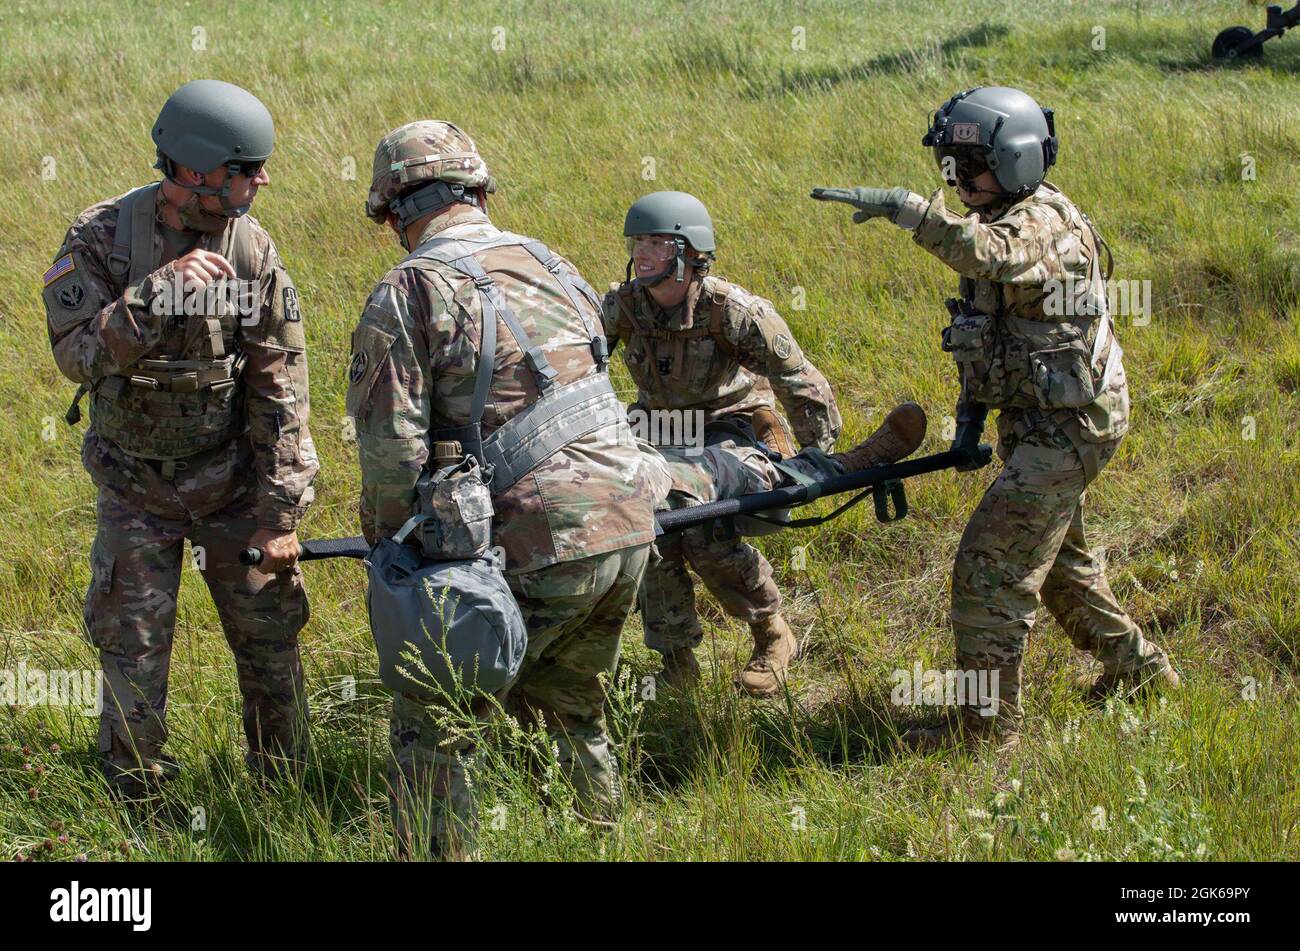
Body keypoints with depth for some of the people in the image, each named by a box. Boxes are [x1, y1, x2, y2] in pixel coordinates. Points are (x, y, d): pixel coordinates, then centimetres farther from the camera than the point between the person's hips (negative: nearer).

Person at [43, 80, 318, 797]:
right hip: (135, 482, -1)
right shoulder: (102, 235, -13)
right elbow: (76, 354, -22)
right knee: (133, 650, 3)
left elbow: (280, 388, -8)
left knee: (269, 636, 4)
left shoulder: (252, 251, -10)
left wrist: (281, 510, -9)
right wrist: (155, 293, -35)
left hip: (230, 474, 1)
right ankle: (132, 796, 22)